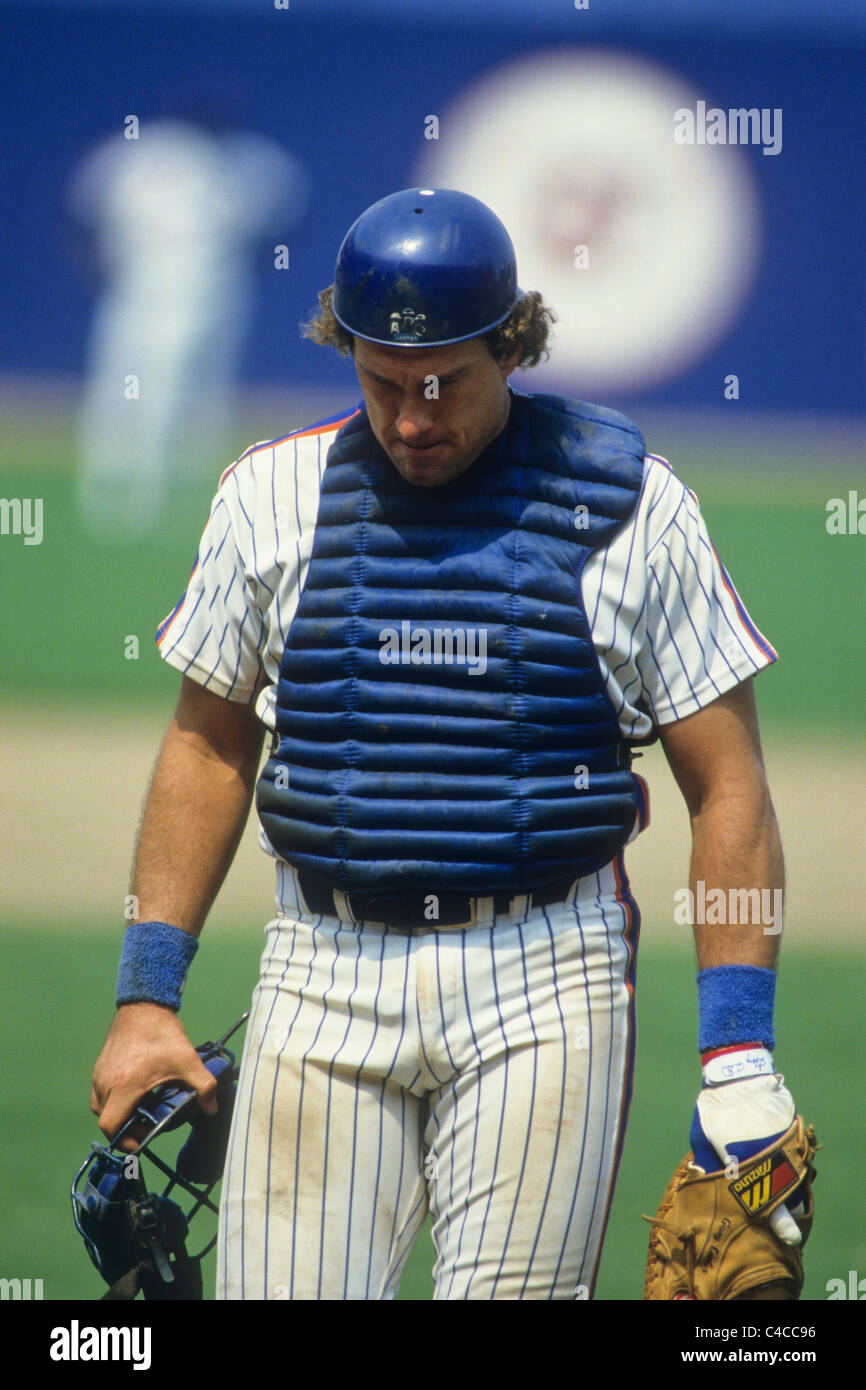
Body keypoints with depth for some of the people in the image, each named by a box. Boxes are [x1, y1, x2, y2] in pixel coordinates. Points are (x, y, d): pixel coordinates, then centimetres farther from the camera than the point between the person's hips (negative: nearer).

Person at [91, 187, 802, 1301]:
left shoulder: (630, 508, 0)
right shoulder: (274, 496, 7)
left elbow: (729, 787, 1)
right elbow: (209, 746, 15)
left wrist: (737, 1049, -6)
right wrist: (147, 994, 7)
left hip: (544, 986, -2)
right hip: (324, 983, 2)